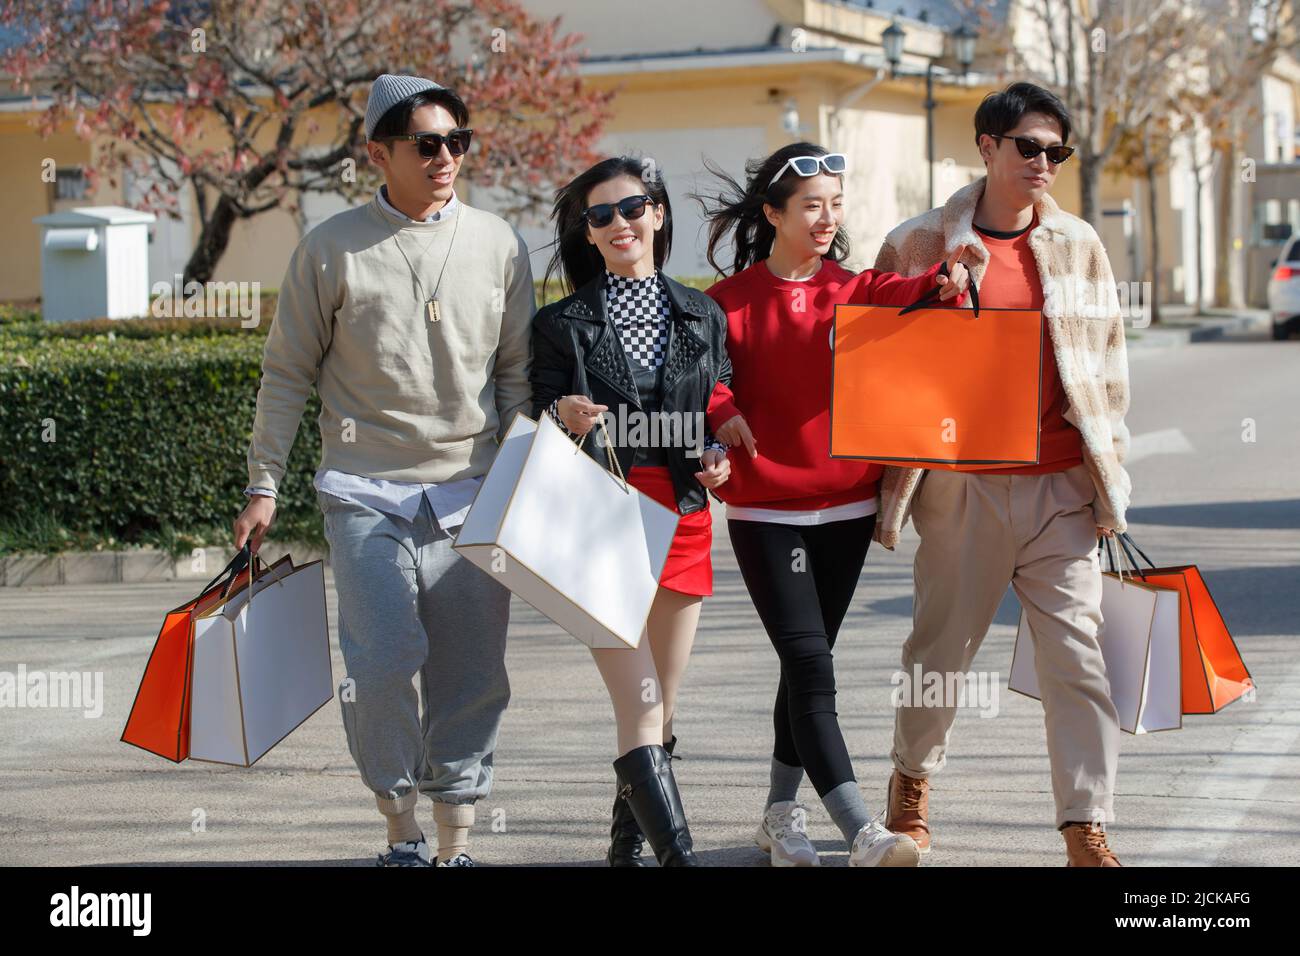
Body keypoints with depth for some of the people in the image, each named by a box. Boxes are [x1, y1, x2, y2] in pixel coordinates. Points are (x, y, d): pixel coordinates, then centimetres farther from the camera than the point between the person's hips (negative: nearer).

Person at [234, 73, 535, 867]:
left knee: (472, 677, 2)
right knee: (384, 661, -14)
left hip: (471, 493, 2)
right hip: (365, 491, -2)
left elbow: (518, 372, 12)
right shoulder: (331, 250, 1)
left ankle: (457, 845, 14)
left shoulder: (500, 246, 7)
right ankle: (403, 833, 5)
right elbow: (288, 374, 7)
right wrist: (264, 485, 5)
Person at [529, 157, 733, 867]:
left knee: (660, 710, 9)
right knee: (640, 710, -13)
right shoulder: (562, 324, 3)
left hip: (680, 521, 4)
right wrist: (564, 419, -17)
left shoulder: (703, 317, 11)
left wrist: (718, 457, -3)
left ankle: (627, 848, 23)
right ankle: (679, 855, -16)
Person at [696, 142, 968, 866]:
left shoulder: (855, 290, 6)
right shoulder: (733, 300, 0)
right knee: (810, 663, -11)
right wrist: (722, 412, -25)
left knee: (808, 662, 12)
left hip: (847, 503, 4)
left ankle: (782, 813, 26)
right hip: (766, 508, -4)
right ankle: (861, 834, -17)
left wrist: (942, 283, -35)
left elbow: (899, 295, -14)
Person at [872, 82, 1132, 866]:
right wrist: (896, 479, 5)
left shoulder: (1079, 245, 9)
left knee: (1080, 653, -4)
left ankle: (1089, 831, -1)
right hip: (963, 485, -1)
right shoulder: (920, 243, 1)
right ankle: (913, 779, 36)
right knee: (942, 645, 11)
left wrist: (1110, 473, 9)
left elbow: (1109, 362, 14)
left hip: (1061, 485, 2)